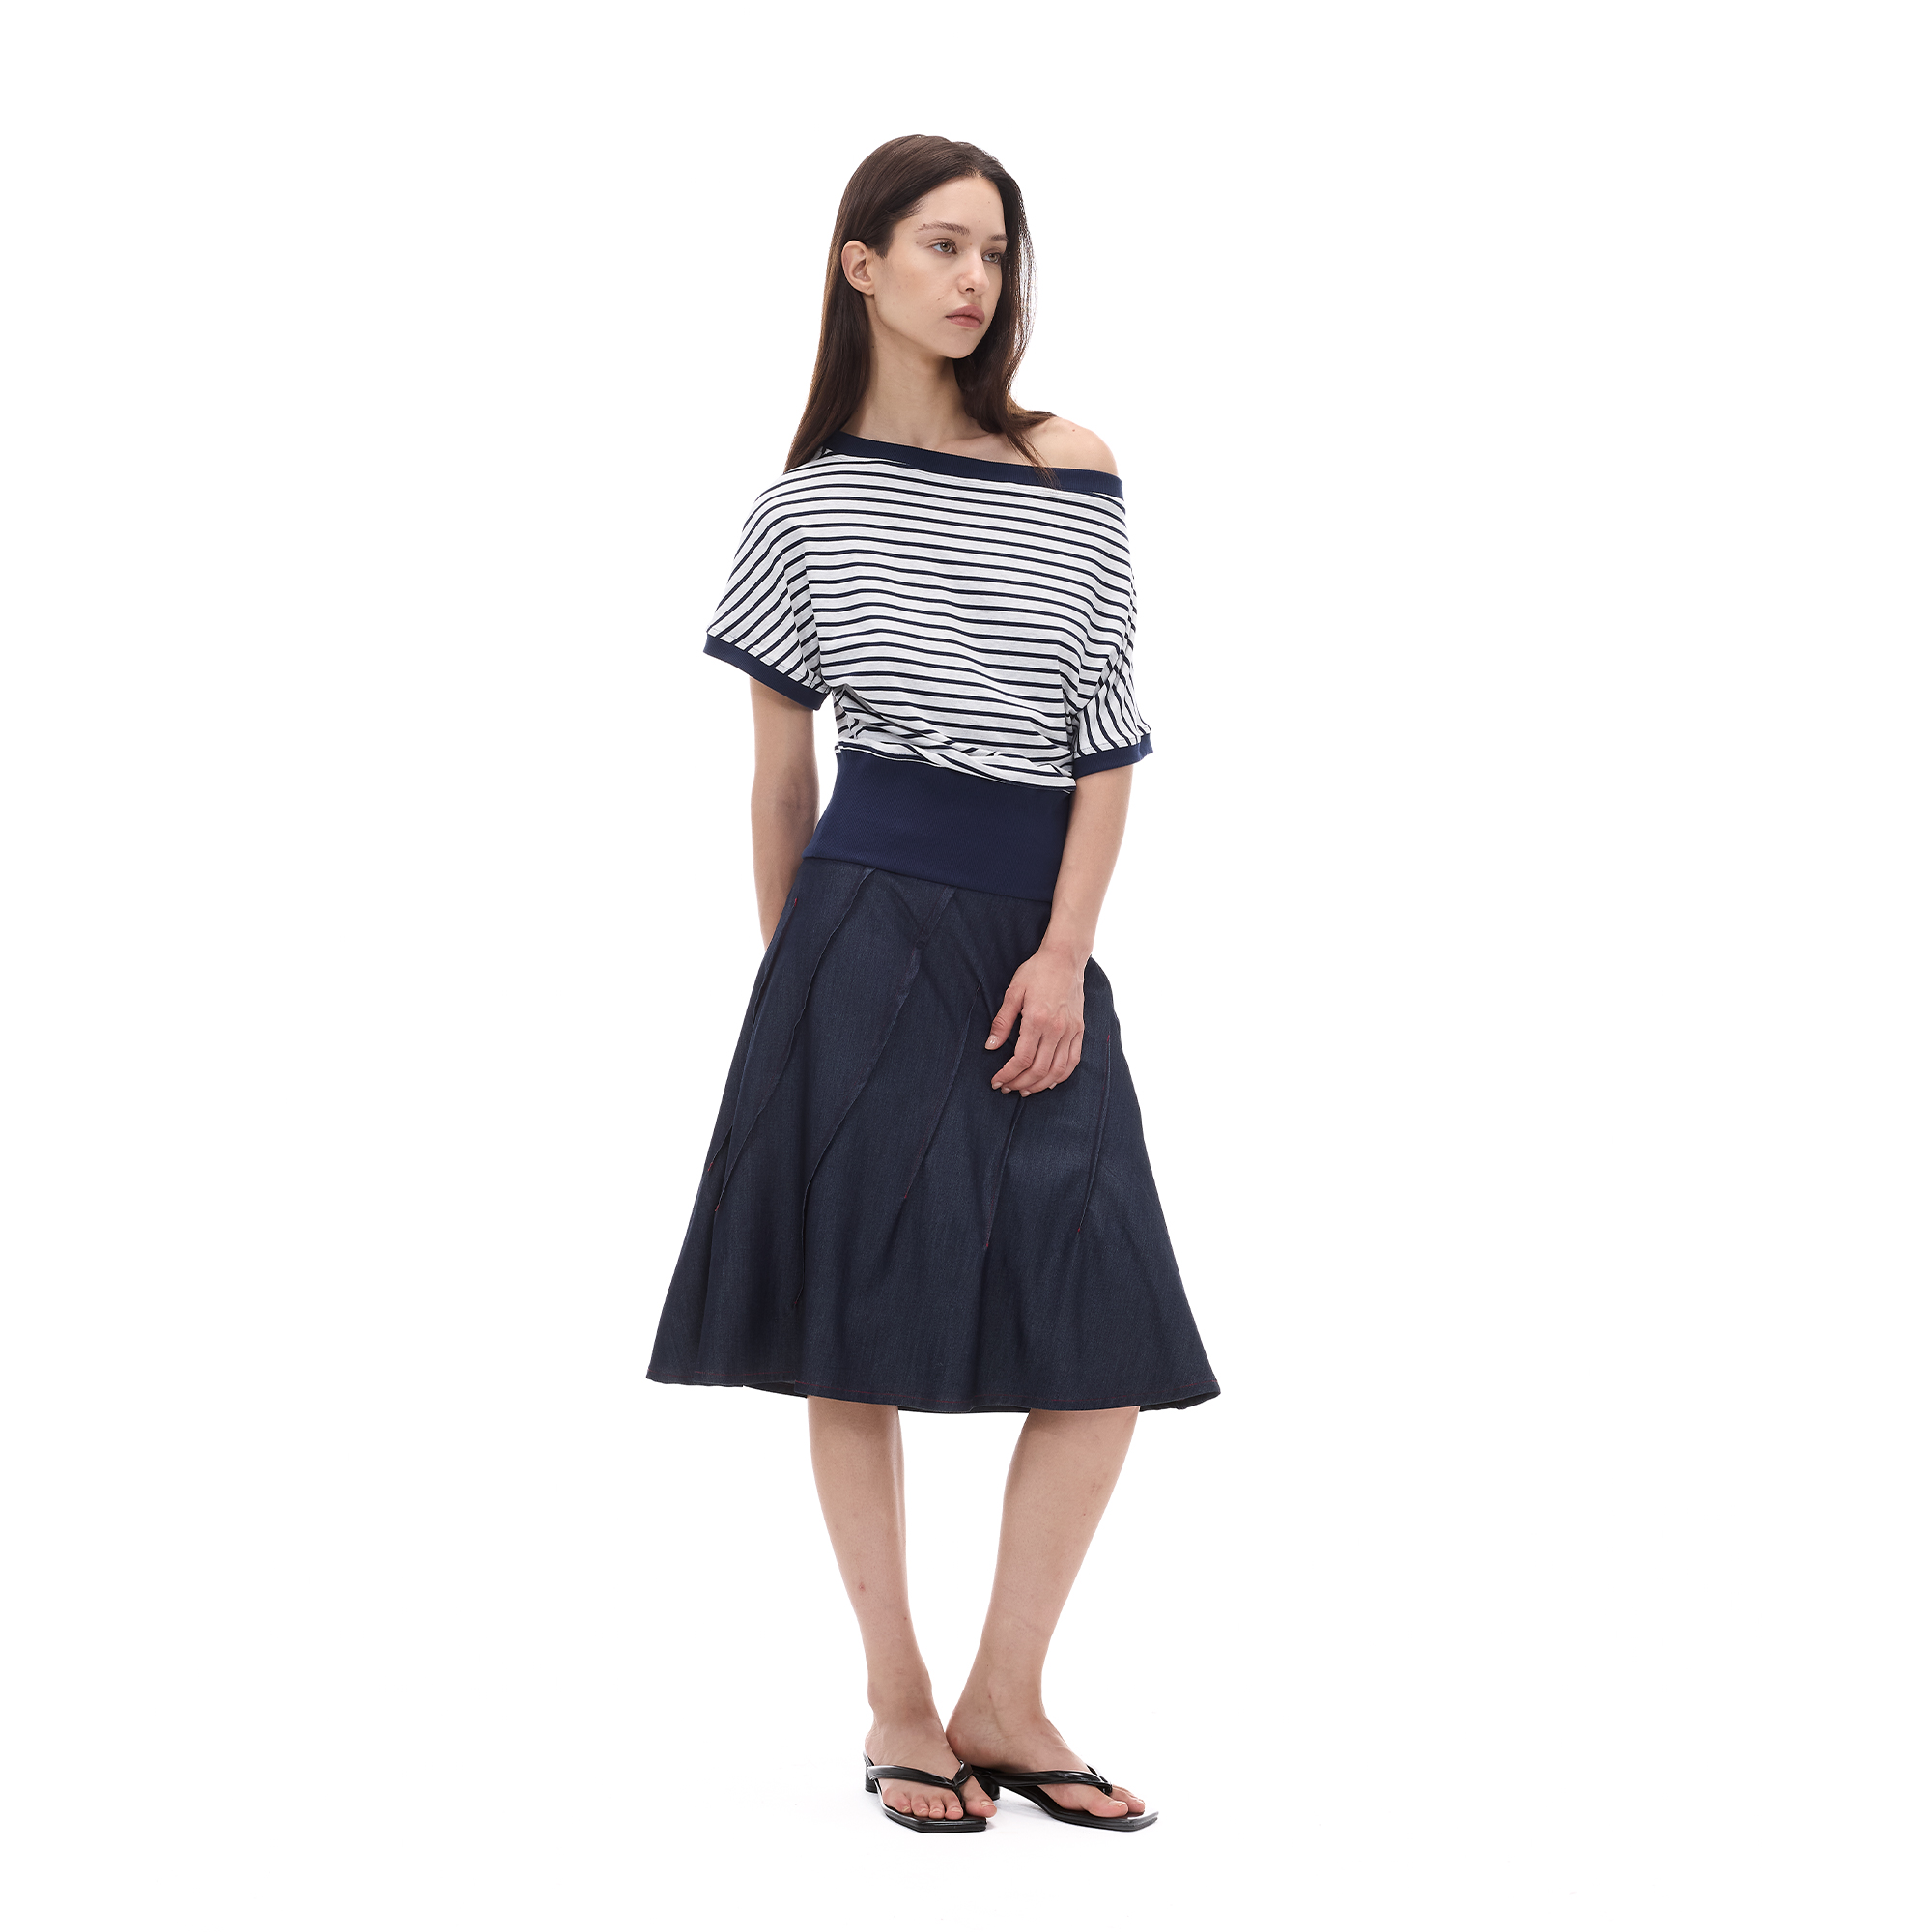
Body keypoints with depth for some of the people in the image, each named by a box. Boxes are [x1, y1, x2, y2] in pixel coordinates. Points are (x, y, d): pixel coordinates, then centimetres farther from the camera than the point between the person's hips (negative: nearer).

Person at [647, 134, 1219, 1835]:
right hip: (870, 926, -2)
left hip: (1040, 937, 2)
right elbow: (779, 770, 9)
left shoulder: (1073, 473, 6)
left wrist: (1065, 954, -6)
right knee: (860, 1324, 0)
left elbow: (1109, 741, 3)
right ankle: (898, 1705, 14)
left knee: (1112, 1343, -1)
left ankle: (1003, 1700, 13)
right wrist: (786, 965, 8)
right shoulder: (804, 511, 5)